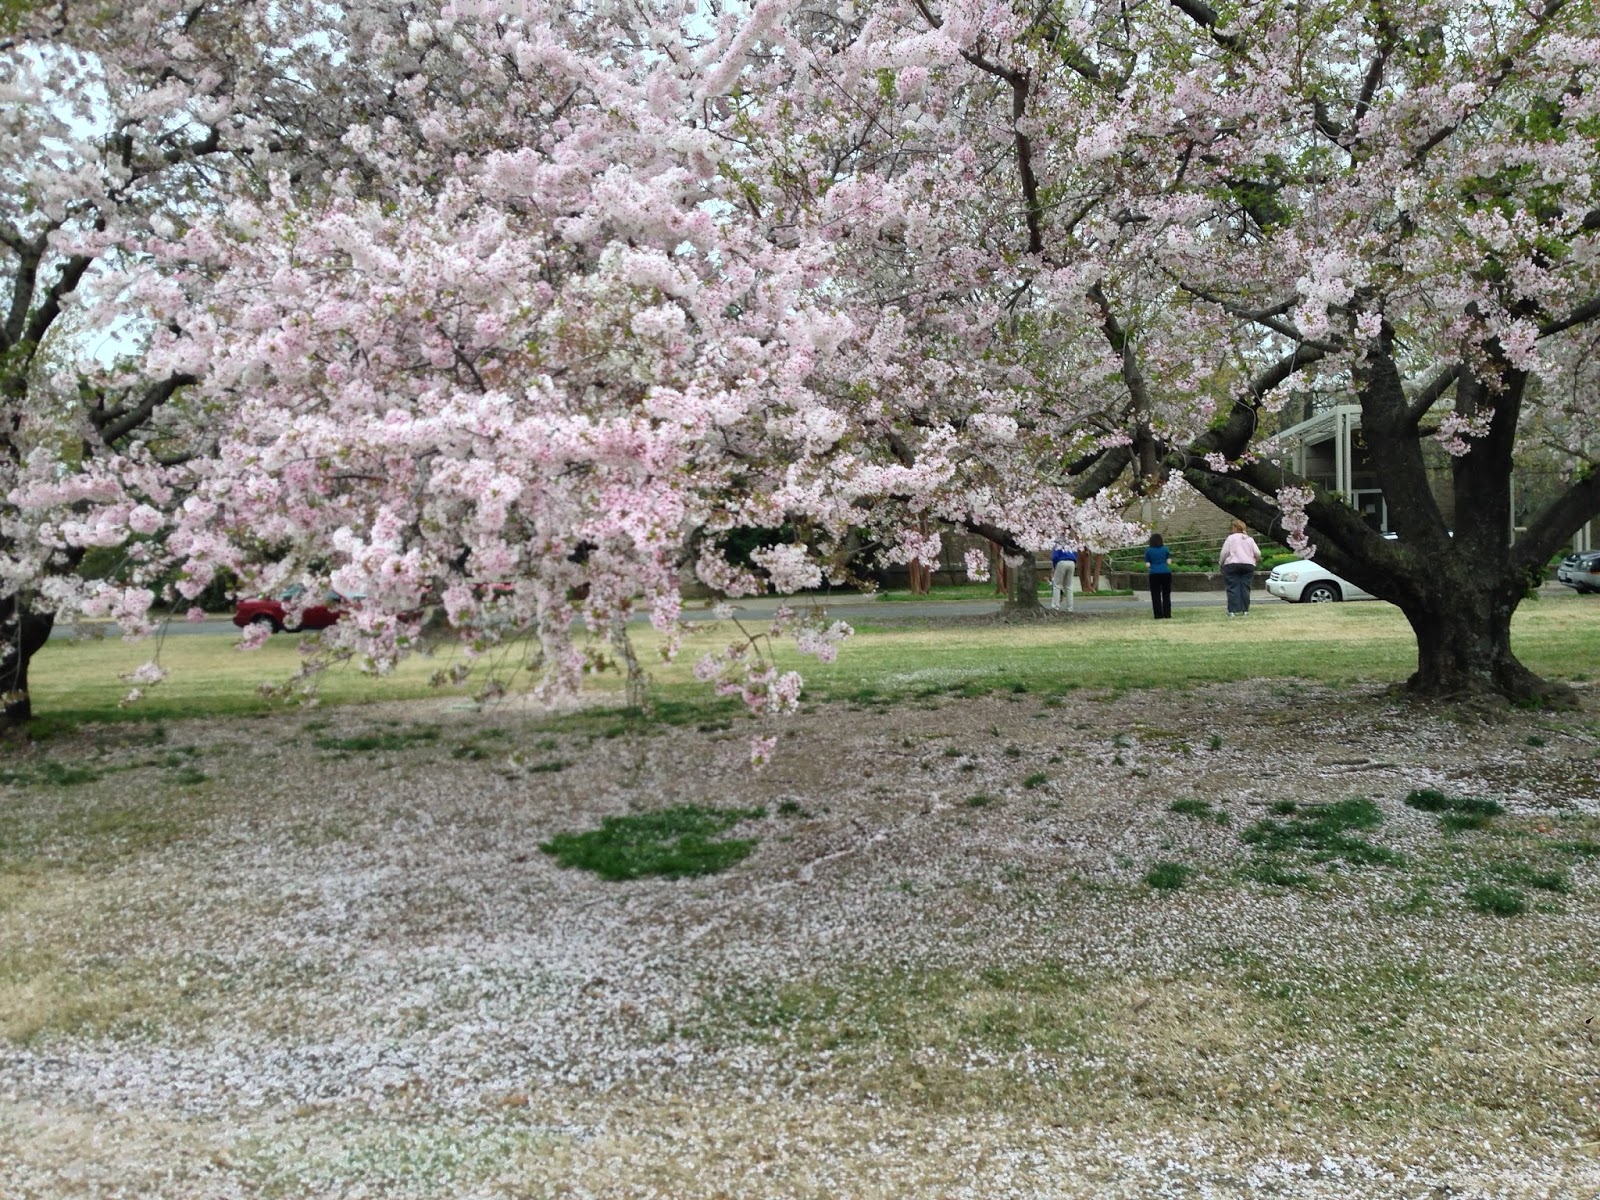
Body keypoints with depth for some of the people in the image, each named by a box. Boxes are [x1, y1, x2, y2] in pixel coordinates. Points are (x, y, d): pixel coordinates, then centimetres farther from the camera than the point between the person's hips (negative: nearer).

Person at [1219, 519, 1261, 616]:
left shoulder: (1231, 538, 3)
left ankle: (1233, 610, -10)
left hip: (1232, 565, -3)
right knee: (1245, 588, 5)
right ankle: (1245, 610, 1)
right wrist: (1256, 559, 28)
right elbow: (1257, 553, 8)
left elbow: (1224, 553, -5)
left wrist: (1221, 563, 7)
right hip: (1248, 565, 3)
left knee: (1233, 588, -4)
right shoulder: (1250, 539, 15)